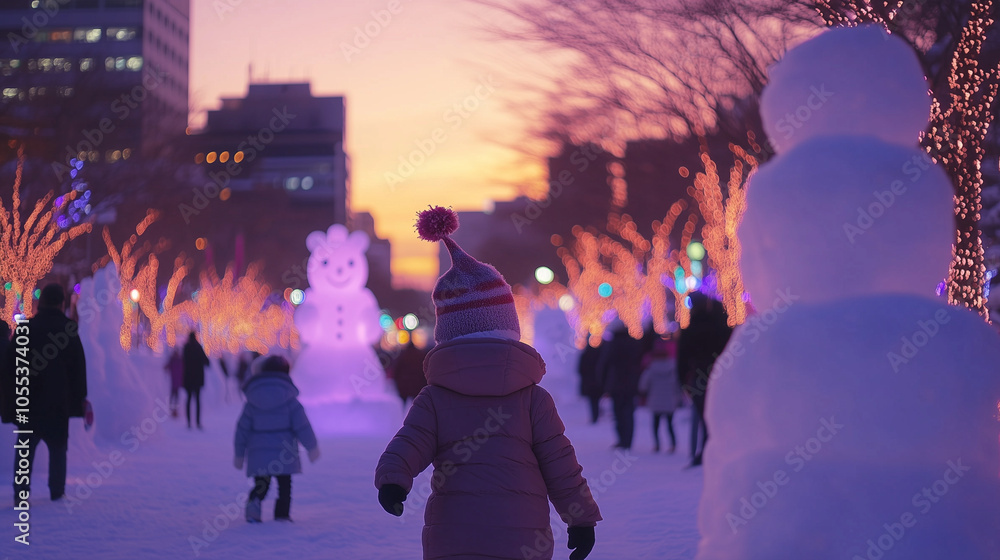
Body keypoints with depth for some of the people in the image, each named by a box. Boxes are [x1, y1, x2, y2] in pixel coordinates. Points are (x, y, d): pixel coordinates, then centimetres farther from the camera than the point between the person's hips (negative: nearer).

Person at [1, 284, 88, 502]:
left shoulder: (25, 328, -1)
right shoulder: (69, 328, -4)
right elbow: (79, 366, -1)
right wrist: (80, 398, 7)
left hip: (29, 400, 1)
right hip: (59, 402, 0)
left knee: (25, 447, 7)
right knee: (57, 446, 11)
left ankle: (21, 492, -1)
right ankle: (57, 491, 11)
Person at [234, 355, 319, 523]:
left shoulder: (252, 402, 1)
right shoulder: (290, 400, -5)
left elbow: (243, 429, 3)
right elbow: (302, 426, -6)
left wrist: (239, 454, 12)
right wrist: (312, 447, 6)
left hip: (259, 454, 2)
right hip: (284, 453, -1)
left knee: (260, 485, 9)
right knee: (285, 485, 12)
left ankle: (254, 502, -19)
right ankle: (282, 514, 4)